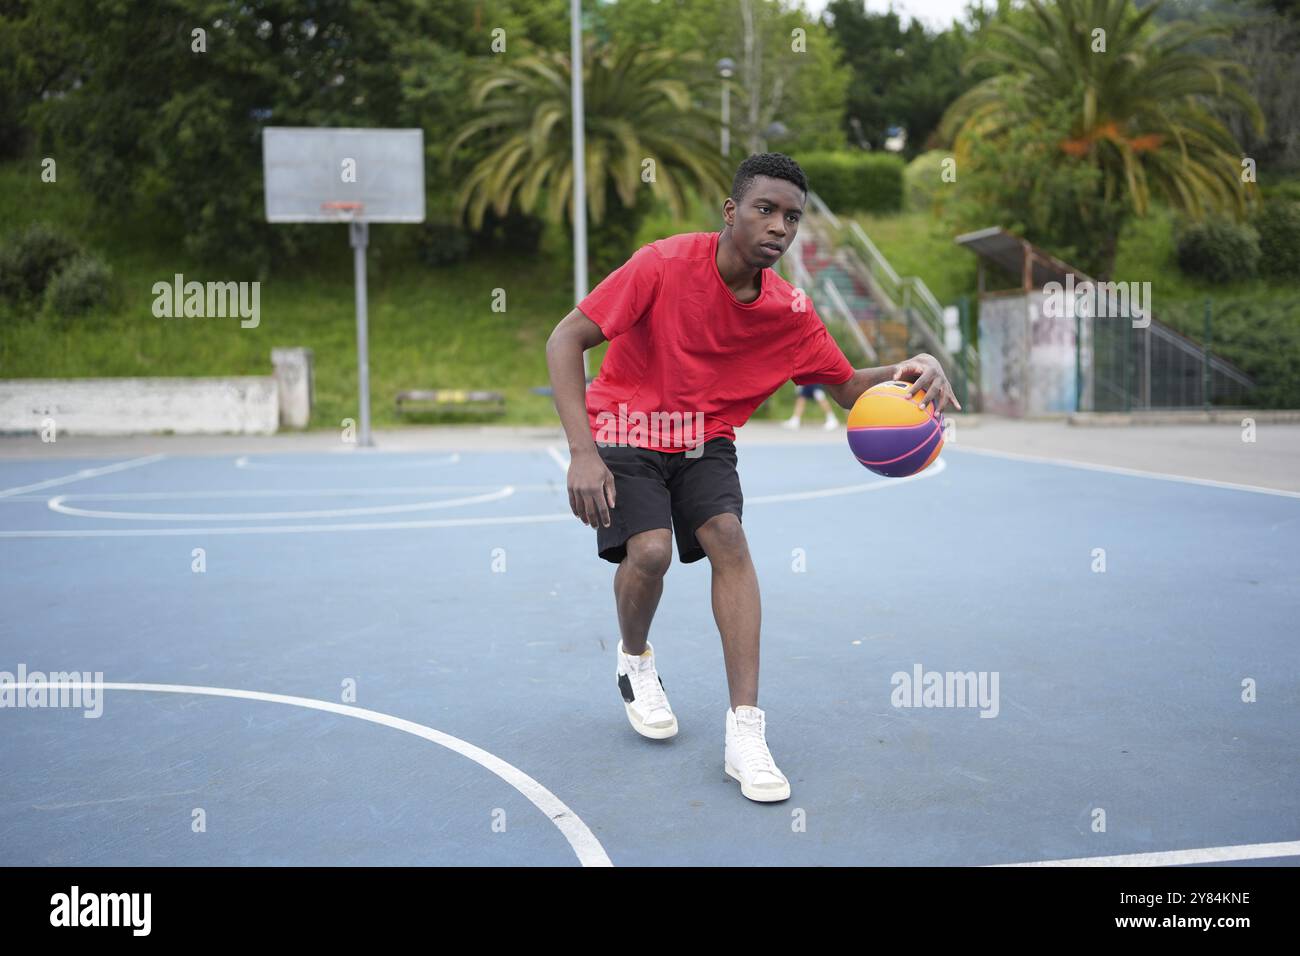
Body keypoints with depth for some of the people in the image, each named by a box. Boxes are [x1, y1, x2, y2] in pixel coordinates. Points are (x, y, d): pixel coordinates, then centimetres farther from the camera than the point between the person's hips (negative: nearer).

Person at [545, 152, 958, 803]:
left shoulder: (791, 313, -9)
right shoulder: (664, 265, -21)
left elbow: (849, 387, 3)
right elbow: (564, 341, -20)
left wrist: (911, 373, -21)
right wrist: (582, 452, -30)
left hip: (702, 439, 3)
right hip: (625, 428, -3)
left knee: (728, 538, -21)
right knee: (650, 549, -23)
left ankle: (744, 730, -16)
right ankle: (635, 660, 13)